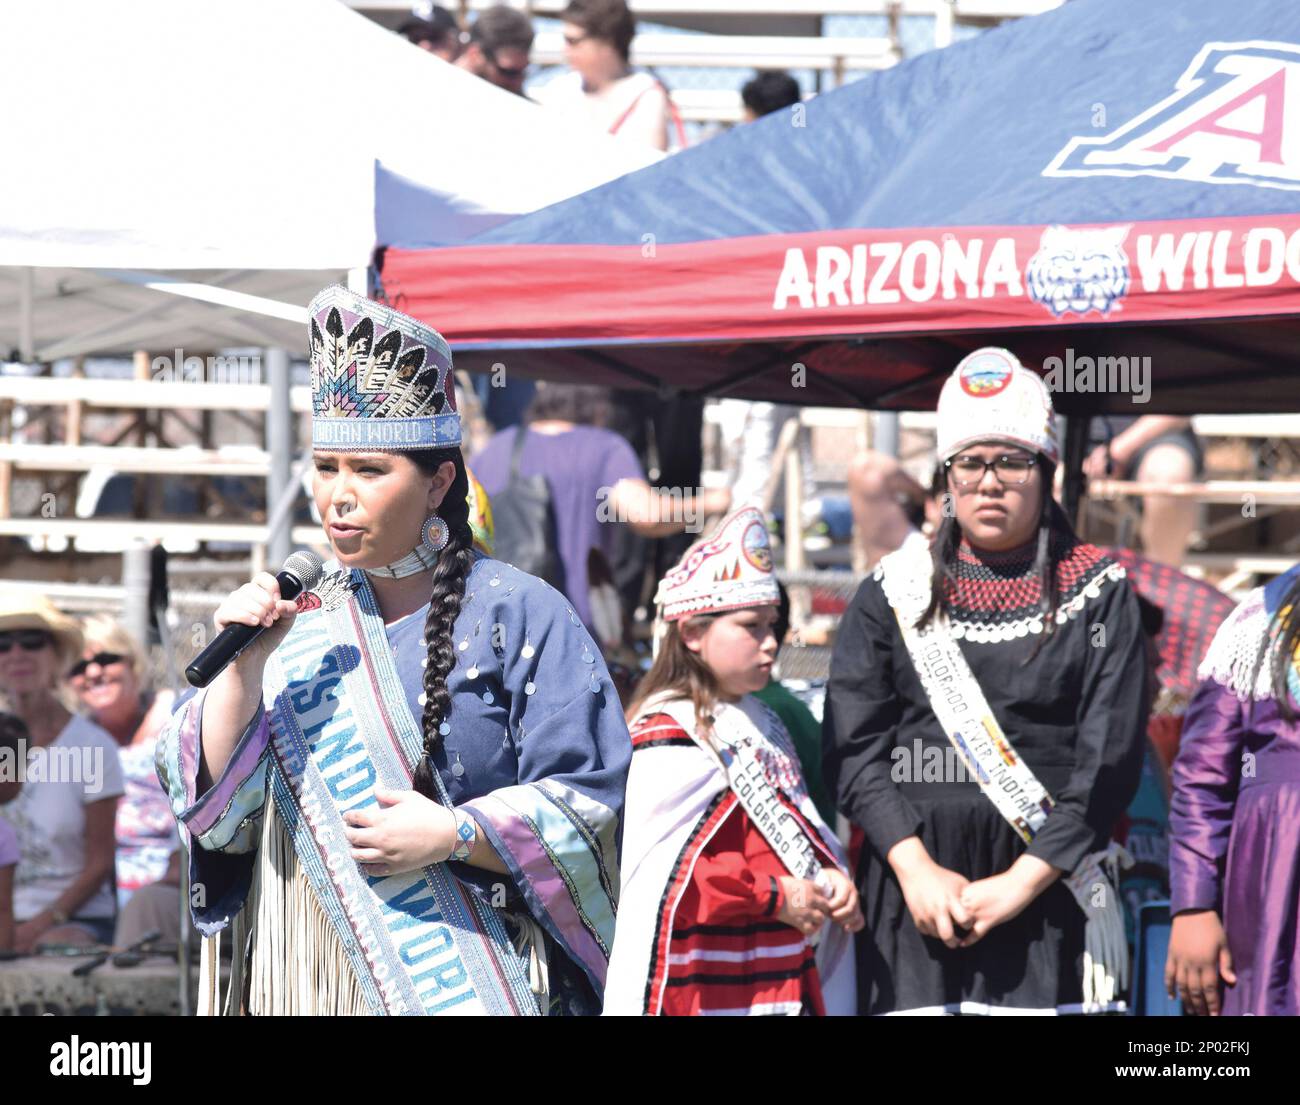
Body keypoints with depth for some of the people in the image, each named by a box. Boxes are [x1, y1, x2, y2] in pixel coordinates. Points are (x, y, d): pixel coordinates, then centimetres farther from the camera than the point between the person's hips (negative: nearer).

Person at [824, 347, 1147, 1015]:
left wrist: (1022, 882, -10)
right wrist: (915, 868, -10)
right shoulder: (893, 593, 11)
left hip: (1050, 886, -1)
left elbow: (1109, 762, -1)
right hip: (913, 892, 1)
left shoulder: (1101, 595, 6)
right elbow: (853, 749, 4)